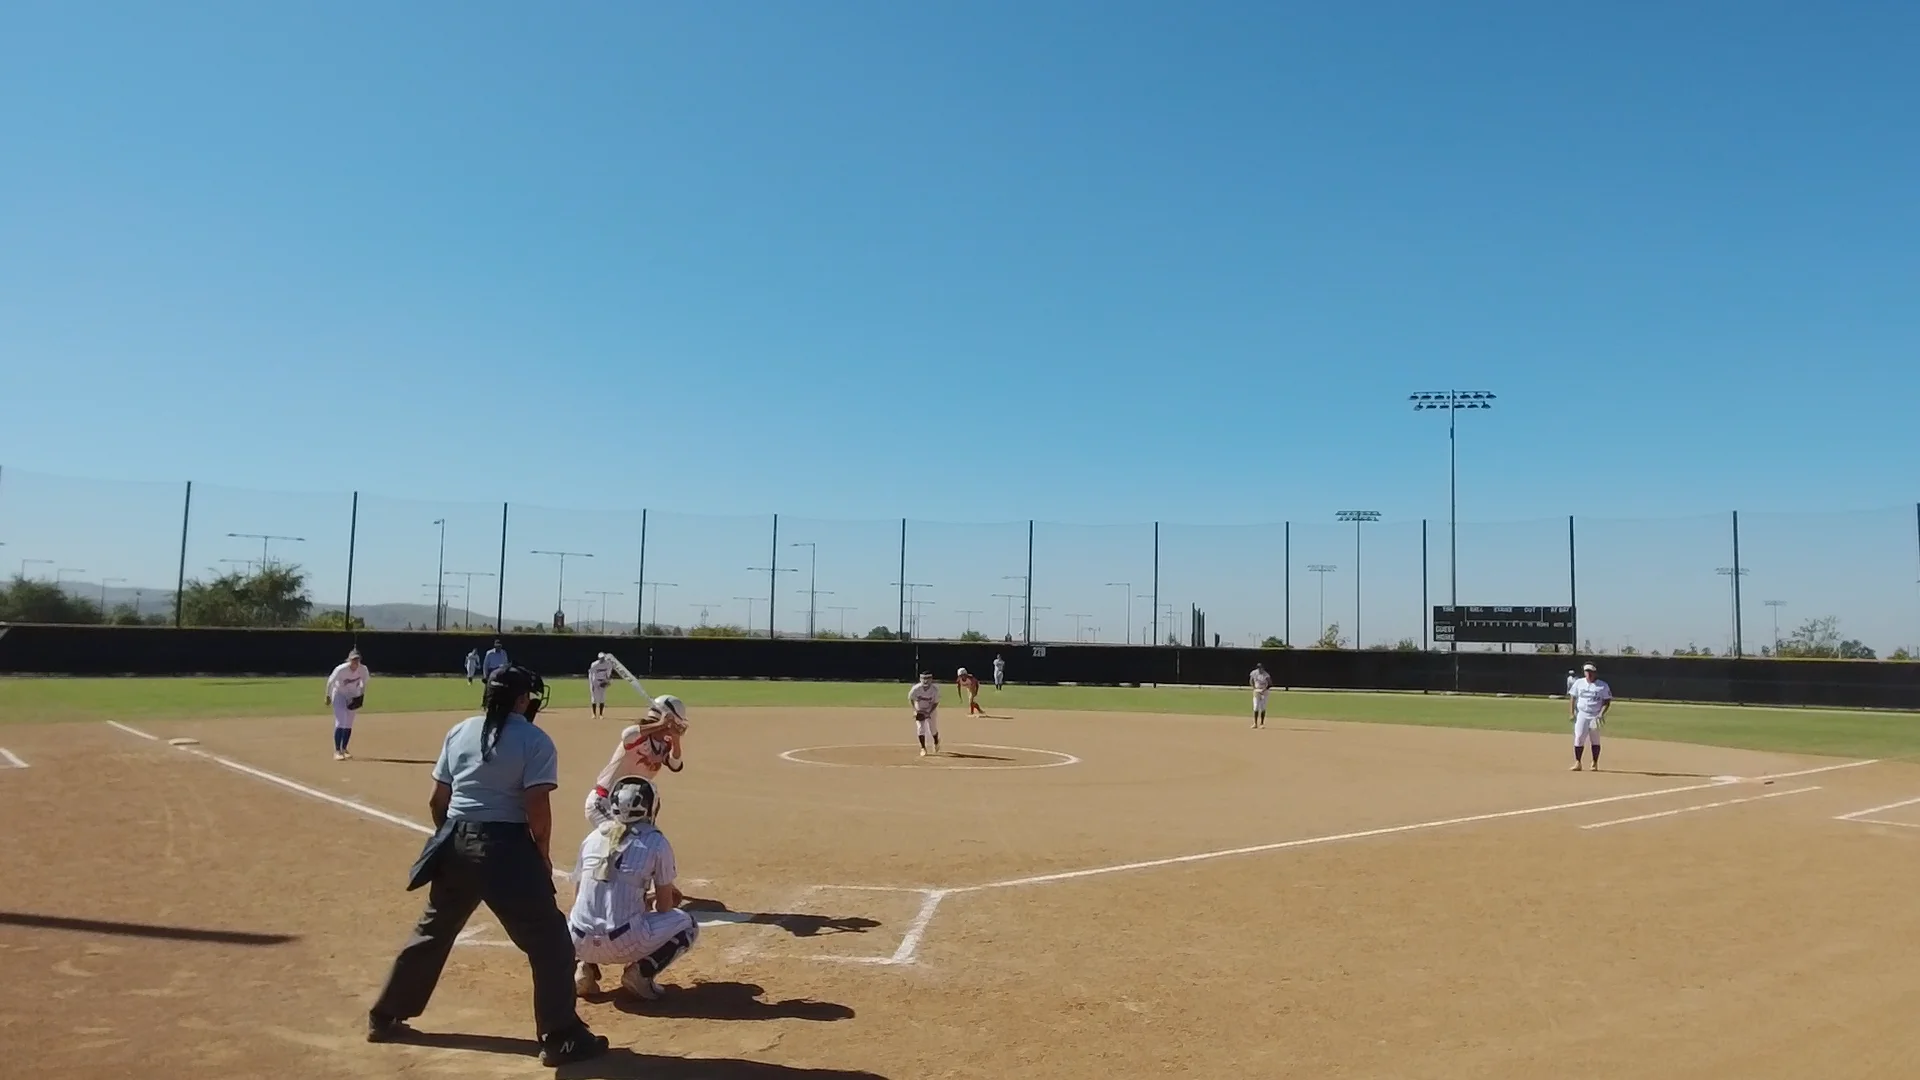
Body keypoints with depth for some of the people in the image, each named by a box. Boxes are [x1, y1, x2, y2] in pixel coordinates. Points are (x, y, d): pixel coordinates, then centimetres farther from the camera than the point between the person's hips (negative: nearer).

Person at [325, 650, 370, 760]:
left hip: (353, 696, 4)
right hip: (339, 694, -4)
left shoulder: (363, 669, -18)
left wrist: (362, 695, -5)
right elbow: (330, 681, -15)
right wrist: (328, 696, -8)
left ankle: (344, 749, 20)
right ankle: (337, 751, -11)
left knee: (349, 724, 8)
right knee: (340, 722, -13)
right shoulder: (341, 669, -29)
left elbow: (364, 682, 1)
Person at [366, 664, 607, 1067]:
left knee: (432, 931, 25)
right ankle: (561, 1039, 4)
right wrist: (543, 854, 0)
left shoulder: (459, 732, 8)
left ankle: (384, 1018, 37)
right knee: (550, 940, 3)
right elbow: (537, 807, -14)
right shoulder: (535, 740, -8)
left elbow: (438, 801, 10)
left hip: (454, 842, 6)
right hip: (505, 846, -6)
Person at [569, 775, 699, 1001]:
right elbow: (664, 907, 5)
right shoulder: (656, 842, -1)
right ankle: (642, 972, -2)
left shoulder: (593, 837, 10)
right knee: (686, 924, 19)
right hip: (624, 945, -4)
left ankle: (585, 967, 11)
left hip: (579, 943, 4)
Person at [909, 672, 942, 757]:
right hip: (919, 710, 0)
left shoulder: (934, 689, -27)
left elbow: (936, 703, -17)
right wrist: (916, 710, -16)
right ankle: (923, 748, 3)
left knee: (933, 728, 3)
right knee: (920, 728, -10)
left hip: (931, 710, 0)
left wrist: (929, 713, -25)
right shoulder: (916, 689, -26)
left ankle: (936, 743, 36)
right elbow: (910, 699, -9)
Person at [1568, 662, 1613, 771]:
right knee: (1578, 738, -5)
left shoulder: (1603, 686, -2)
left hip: (1595, 716, -1)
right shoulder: (1578, 682, 5)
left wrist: (1602, 713, -14)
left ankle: (1595, 764, 13)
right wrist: (1572, 713, 1)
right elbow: (1572, 698, 8)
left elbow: (1607, 701, 0)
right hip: (1581, 714, 1)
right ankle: (1577, 763, -1)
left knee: (1595, 740, 4)